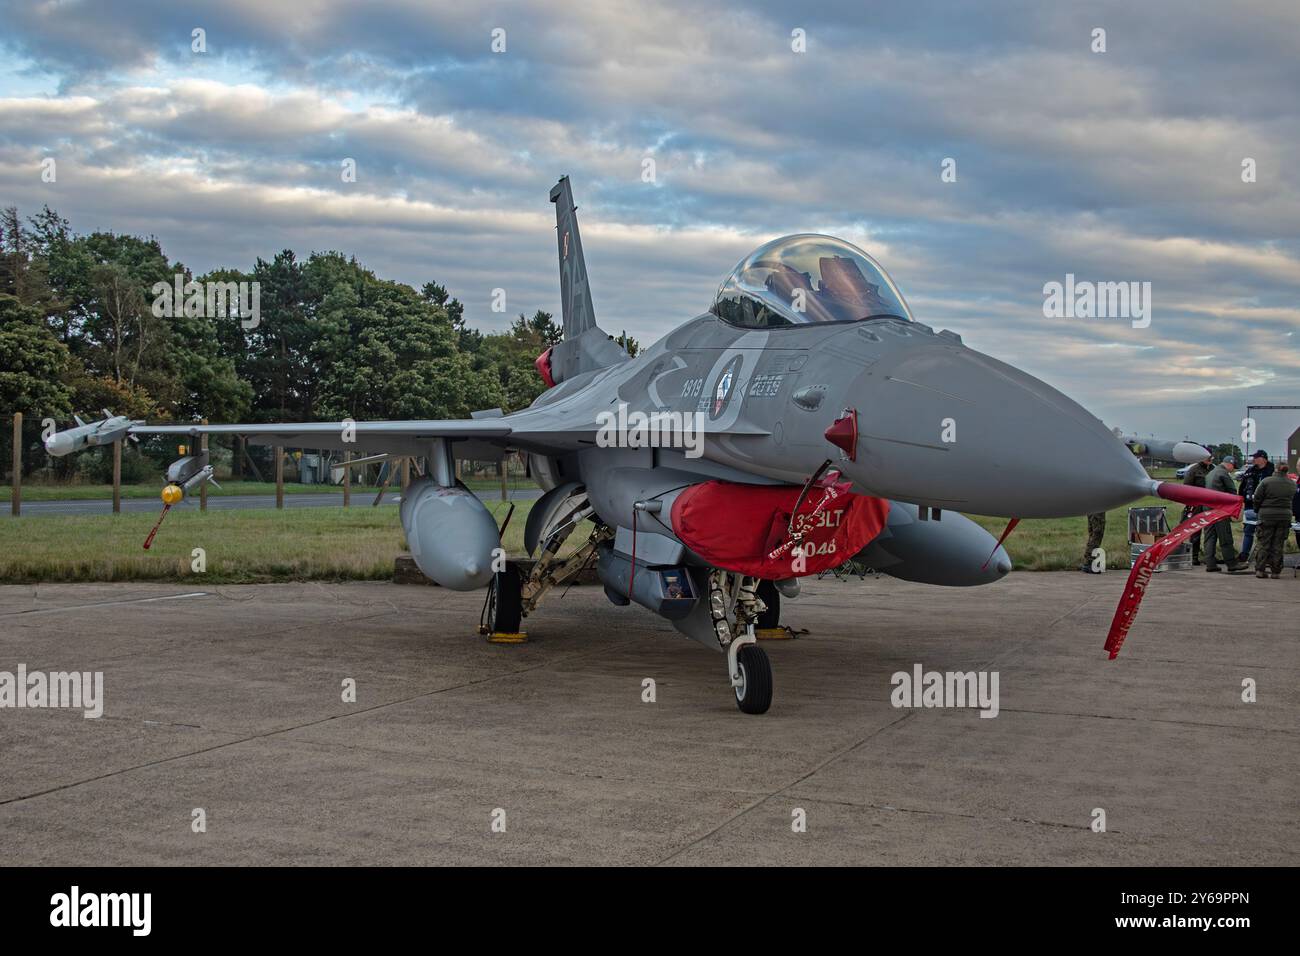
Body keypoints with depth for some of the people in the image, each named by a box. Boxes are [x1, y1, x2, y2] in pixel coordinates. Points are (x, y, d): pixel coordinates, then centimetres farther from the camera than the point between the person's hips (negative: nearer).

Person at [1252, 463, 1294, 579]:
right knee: (1278, 545, 7)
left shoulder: (1266, 481, -8)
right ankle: (1275, 571, 8)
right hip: (1285, 516, 2)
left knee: (1264, 544, 5)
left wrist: (1257, 510, 11)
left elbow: (1257, 498, -6)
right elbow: (1292, 500, 10)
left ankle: (1260, 569, 2)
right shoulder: (1292, 485, 3)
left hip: (1267, 516, -2)